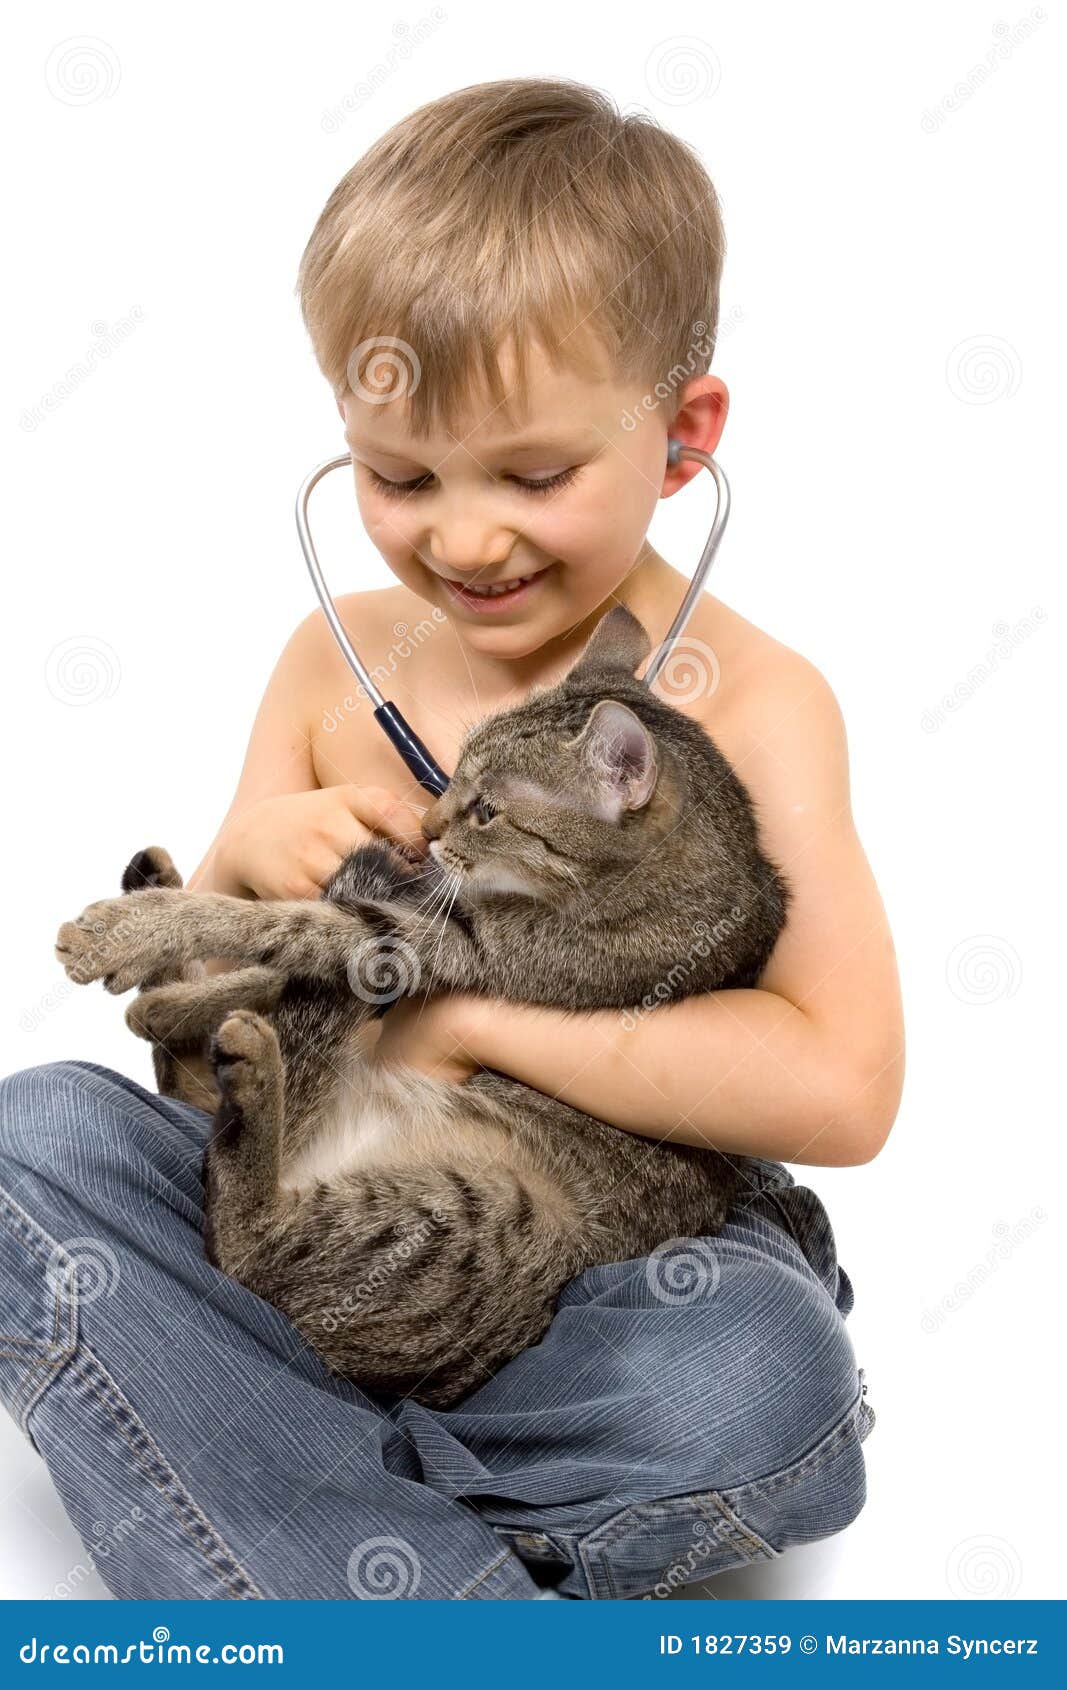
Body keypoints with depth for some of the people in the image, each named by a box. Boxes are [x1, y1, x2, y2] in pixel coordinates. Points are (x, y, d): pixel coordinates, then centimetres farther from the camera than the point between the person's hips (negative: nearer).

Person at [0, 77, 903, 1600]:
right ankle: (446, 1607, -24)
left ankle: (264, 1481, -14)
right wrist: (242, 865, -16)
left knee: (767, 1383, -34)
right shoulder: (332, 663, 2)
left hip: (619, 1249, -3)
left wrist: (474, 1008, -20)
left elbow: (841, 1088, -23)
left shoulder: (750, 703, -10)